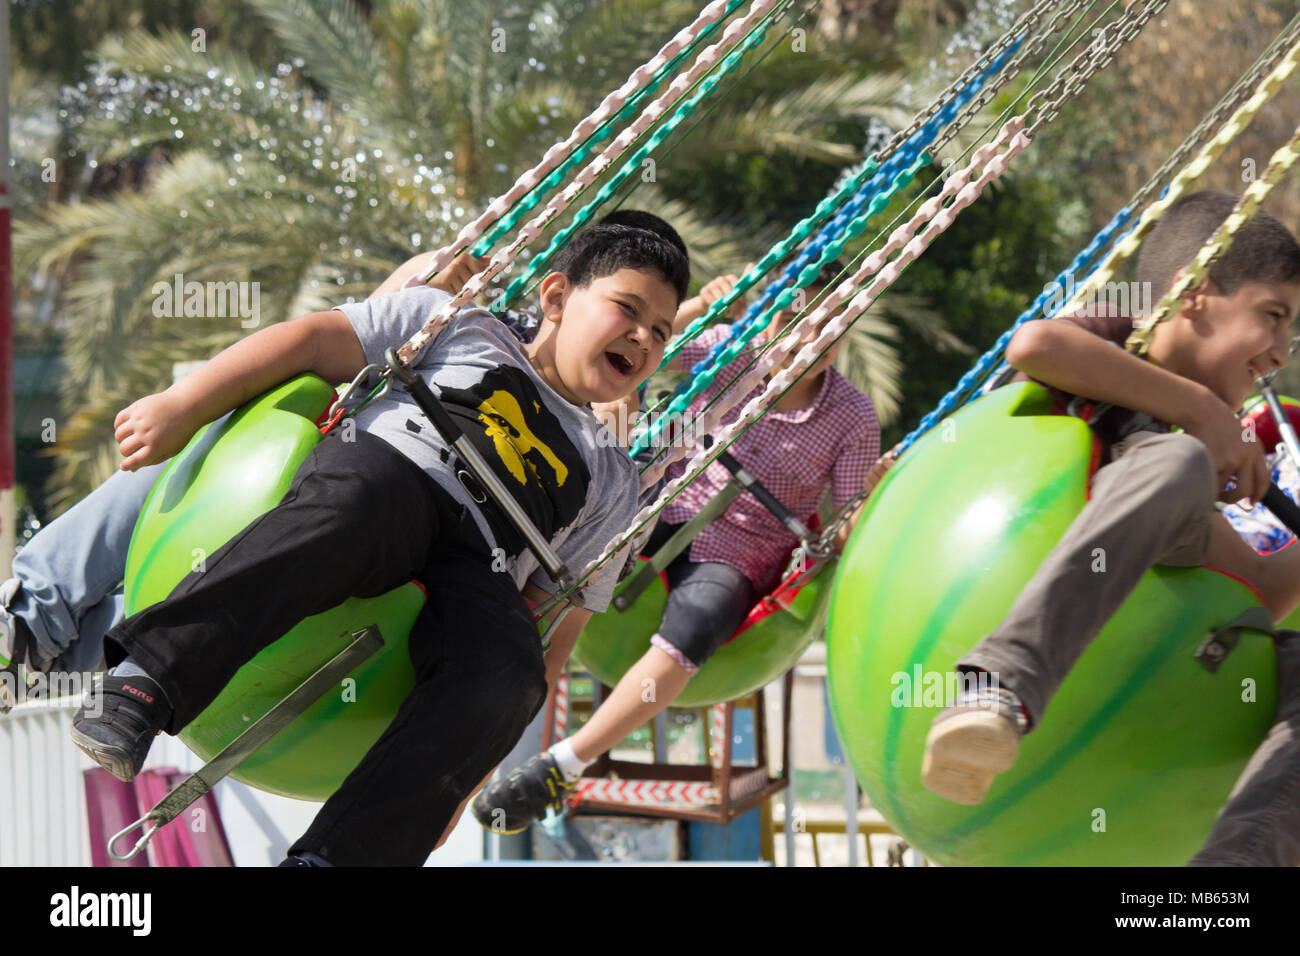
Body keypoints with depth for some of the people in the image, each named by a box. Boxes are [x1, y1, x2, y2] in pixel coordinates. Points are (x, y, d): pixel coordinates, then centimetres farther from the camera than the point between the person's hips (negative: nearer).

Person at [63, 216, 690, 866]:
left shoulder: (612, 480, 30)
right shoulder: (460, 328, 24)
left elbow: (557, 623, 22)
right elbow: (312, 341, 14)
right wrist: (181, 406, -1)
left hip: (474, 568, 3)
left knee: (509, 670, -30)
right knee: (362, 497, -39)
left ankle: (328, 859, -41)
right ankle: (143, 680, -44)